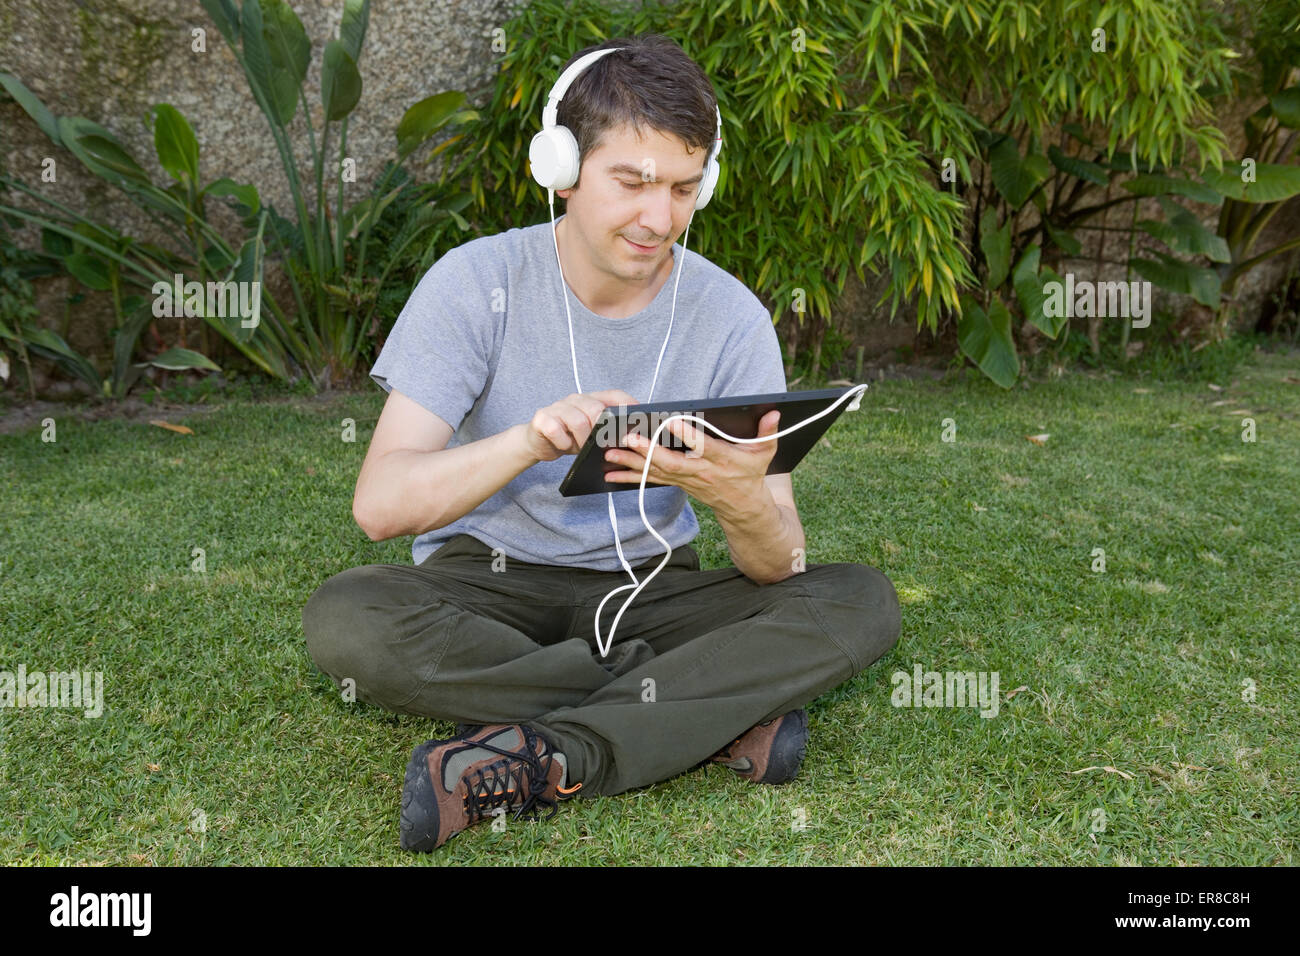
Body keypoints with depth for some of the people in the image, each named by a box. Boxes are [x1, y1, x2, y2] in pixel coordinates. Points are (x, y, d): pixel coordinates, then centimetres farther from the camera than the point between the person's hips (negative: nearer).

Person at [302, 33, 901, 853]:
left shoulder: (730, 317, -9)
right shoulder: (477, 282, -12)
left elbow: (782, 566, -13)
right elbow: (380, 503, -21)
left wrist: (739, 498, -37)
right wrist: (528, 441, -39)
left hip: (649, 587, 2)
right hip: (490, 580, -1)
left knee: (862, 602, -20)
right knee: (344, 619, -32)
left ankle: (542, 761, -29)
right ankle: (718, 715, -23)